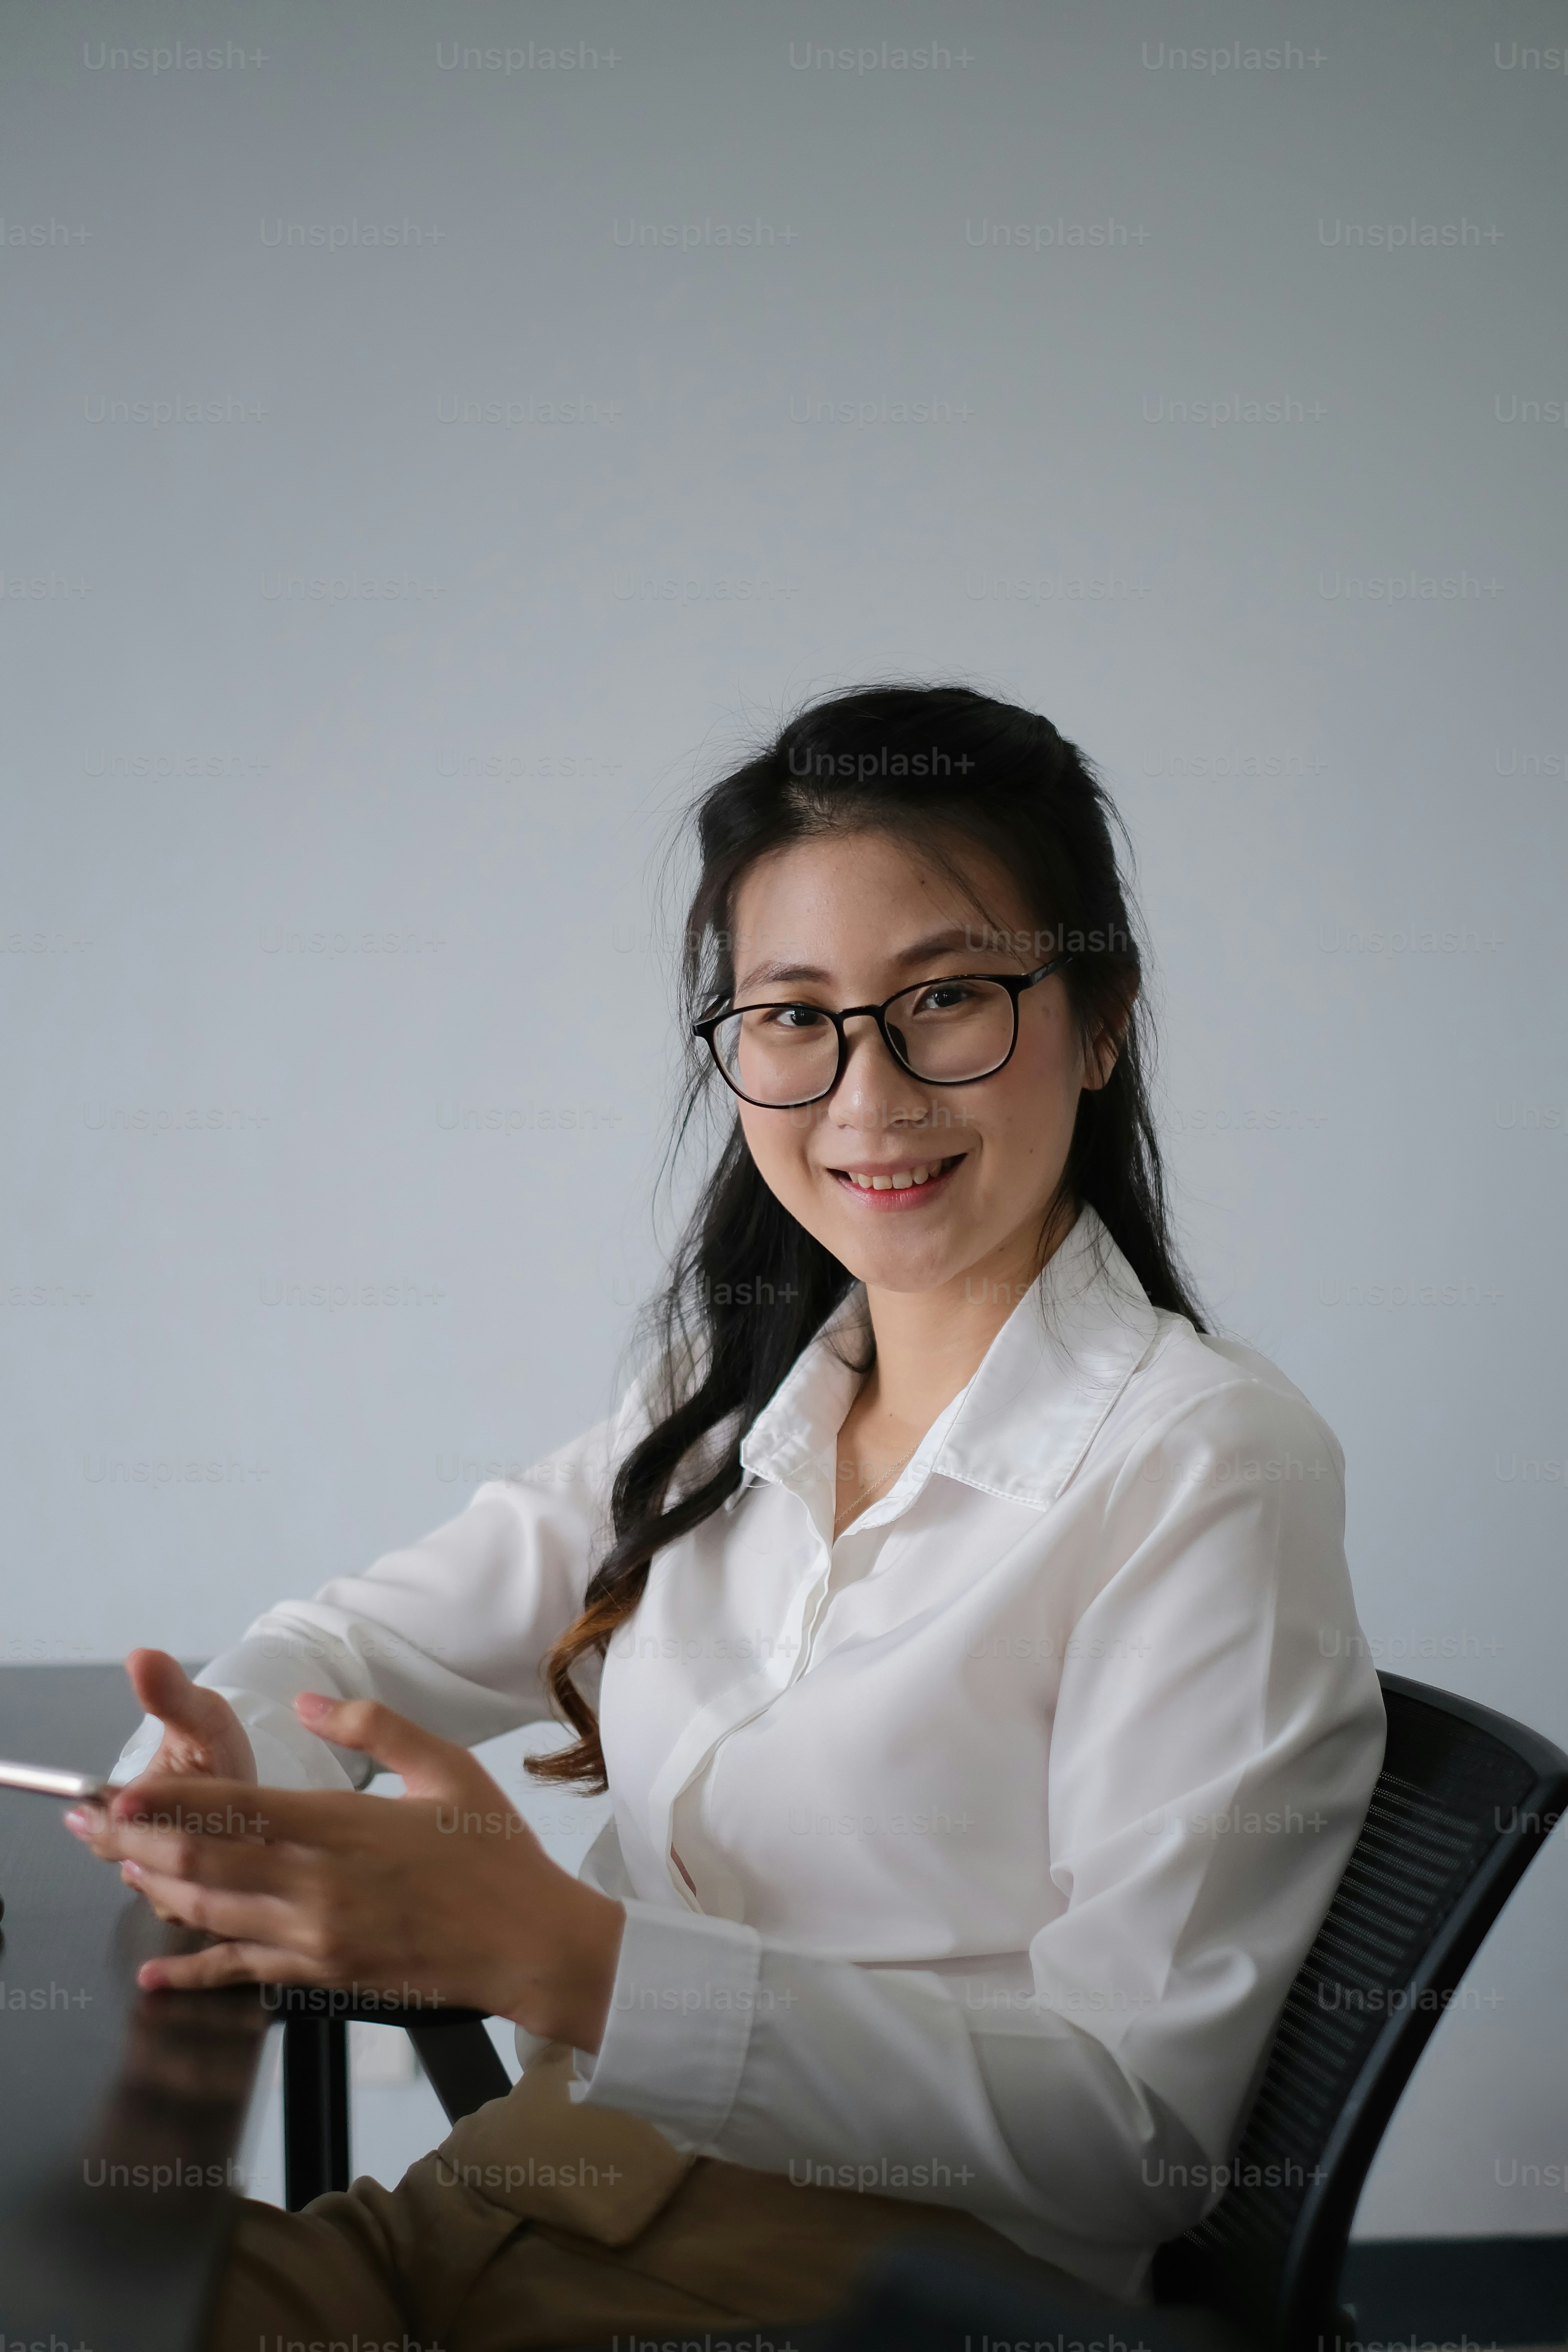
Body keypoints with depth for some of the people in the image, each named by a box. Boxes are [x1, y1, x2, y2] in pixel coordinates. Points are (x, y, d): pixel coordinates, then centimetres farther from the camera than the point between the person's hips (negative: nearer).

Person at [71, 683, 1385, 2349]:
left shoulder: (1204, 1464, -10)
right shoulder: (734, 1395, 12)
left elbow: (1138, 2134, -16)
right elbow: (371, 1639, 16)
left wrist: (553, 1955, -26)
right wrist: (218, 1765, -10)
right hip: (516, 2196, 6)